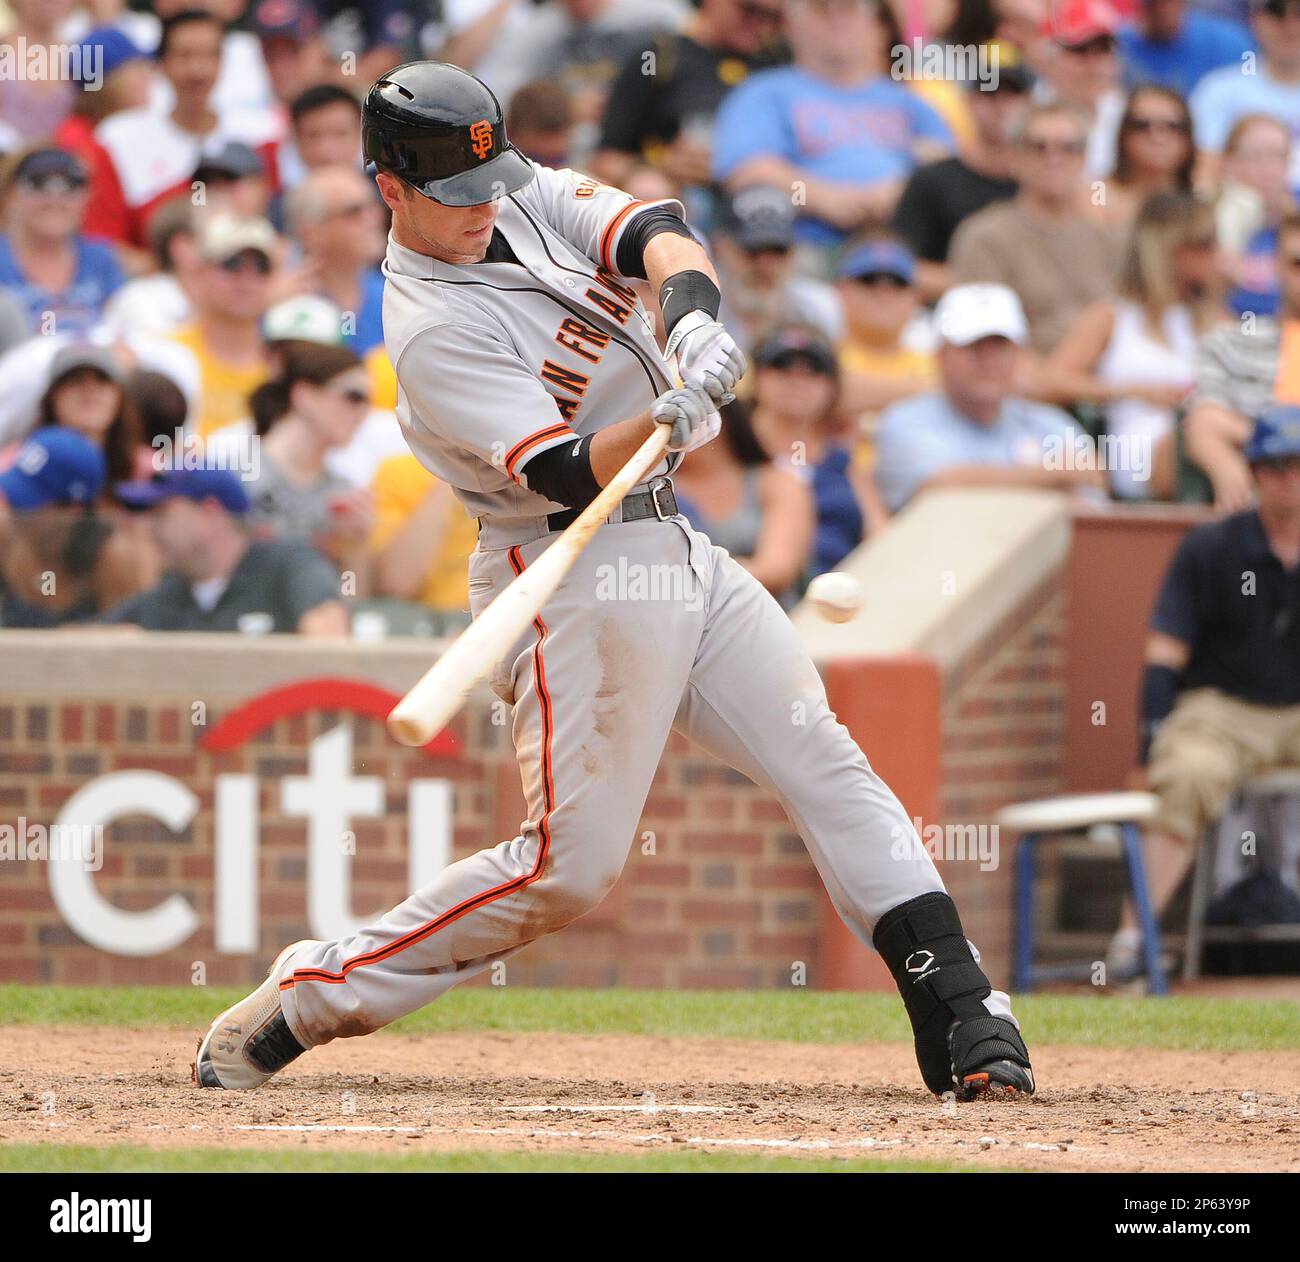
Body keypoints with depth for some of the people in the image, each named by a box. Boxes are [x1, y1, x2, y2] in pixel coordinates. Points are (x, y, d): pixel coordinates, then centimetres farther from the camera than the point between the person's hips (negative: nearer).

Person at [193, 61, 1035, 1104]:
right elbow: (567, 471, -26)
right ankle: (298, 1002, -2)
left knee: (827, 764, 2)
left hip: (676, 549, 8)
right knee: (571, 866, -11)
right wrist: (668, 420, -44)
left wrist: (692, 310, -30)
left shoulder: (527, 196, 5)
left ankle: (962, 1017, 2)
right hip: (576, 574, -8)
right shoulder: (434, 333, -18)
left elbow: (654, 234, -9)